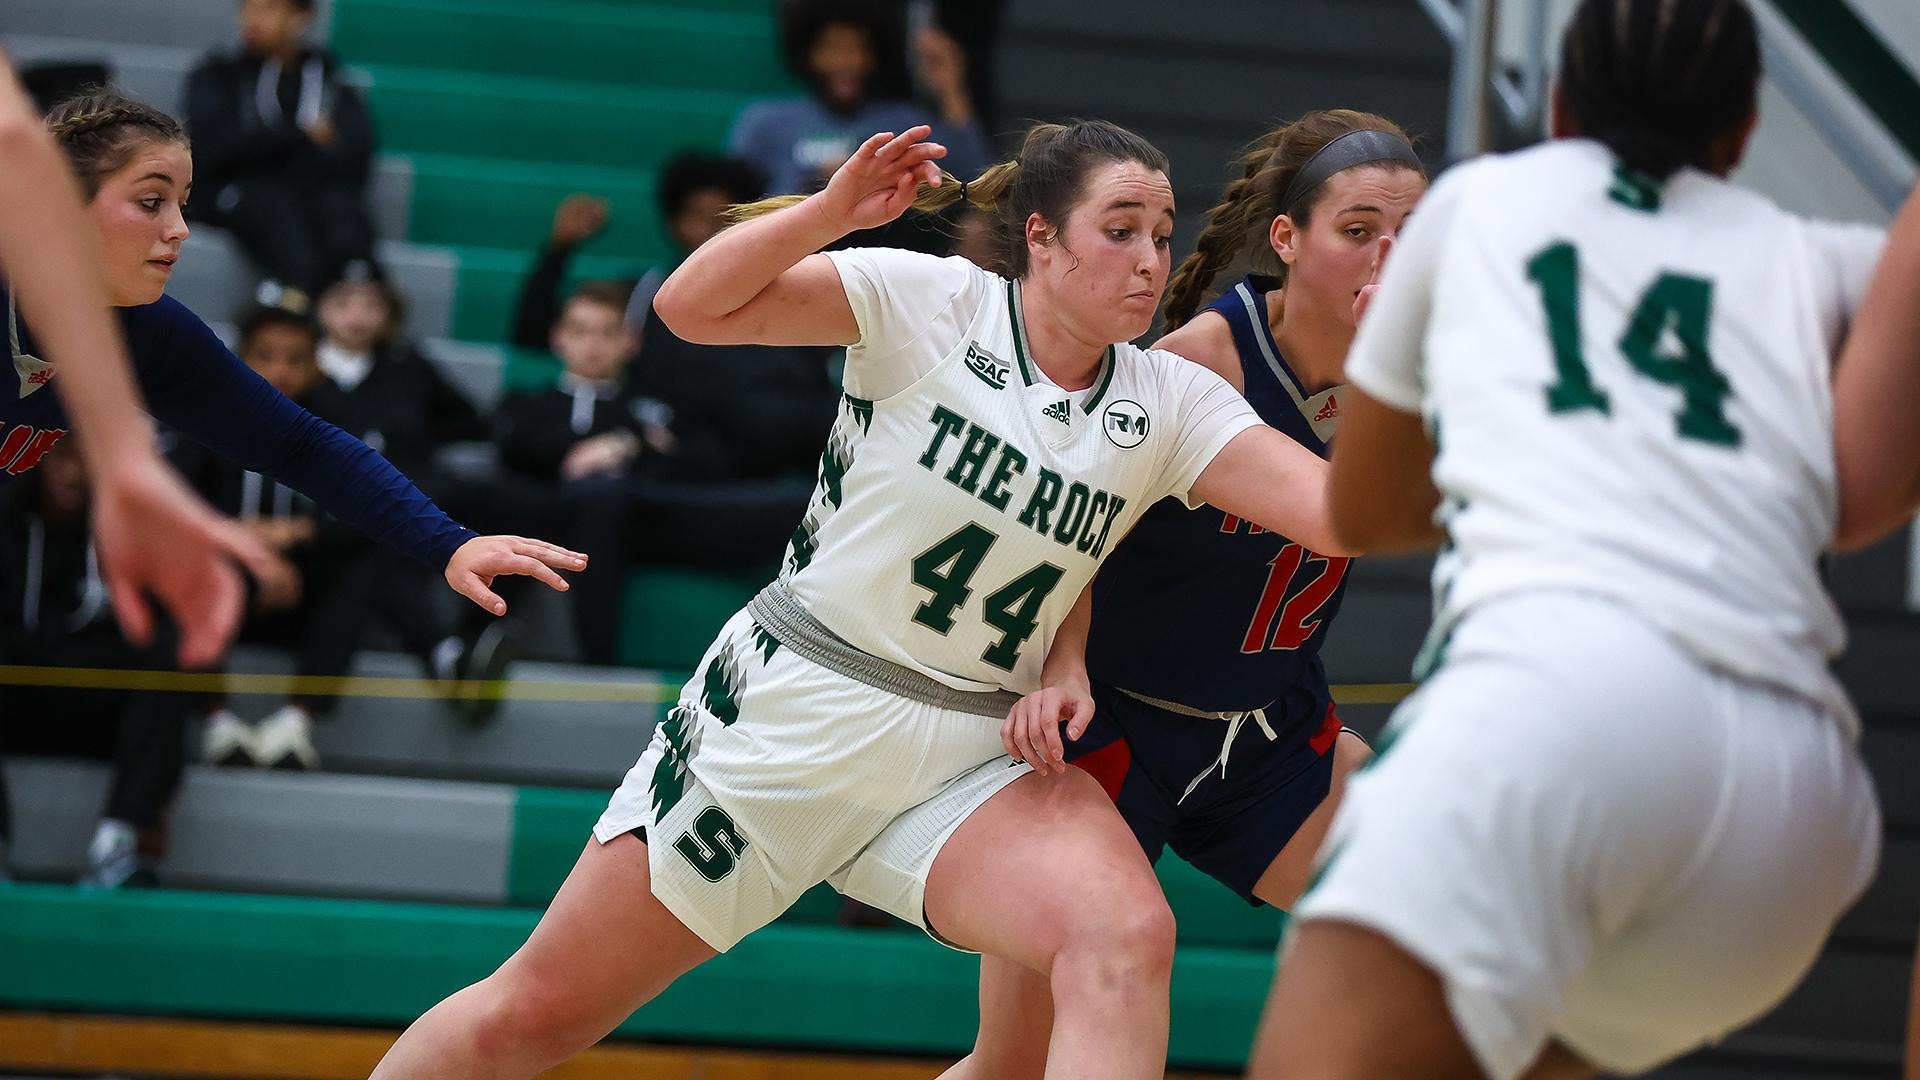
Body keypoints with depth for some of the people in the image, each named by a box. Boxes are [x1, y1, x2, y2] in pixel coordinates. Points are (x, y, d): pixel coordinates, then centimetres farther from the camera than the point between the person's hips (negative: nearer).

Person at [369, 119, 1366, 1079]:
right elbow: (693, 306, -14)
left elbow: (1340, 511, -11)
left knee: (1129, 937, -28)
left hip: (966, 758, 3)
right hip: (788, 705, -2)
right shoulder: (930, 303, -8)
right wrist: (833, 209, -26)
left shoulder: (1169, 404, 1)